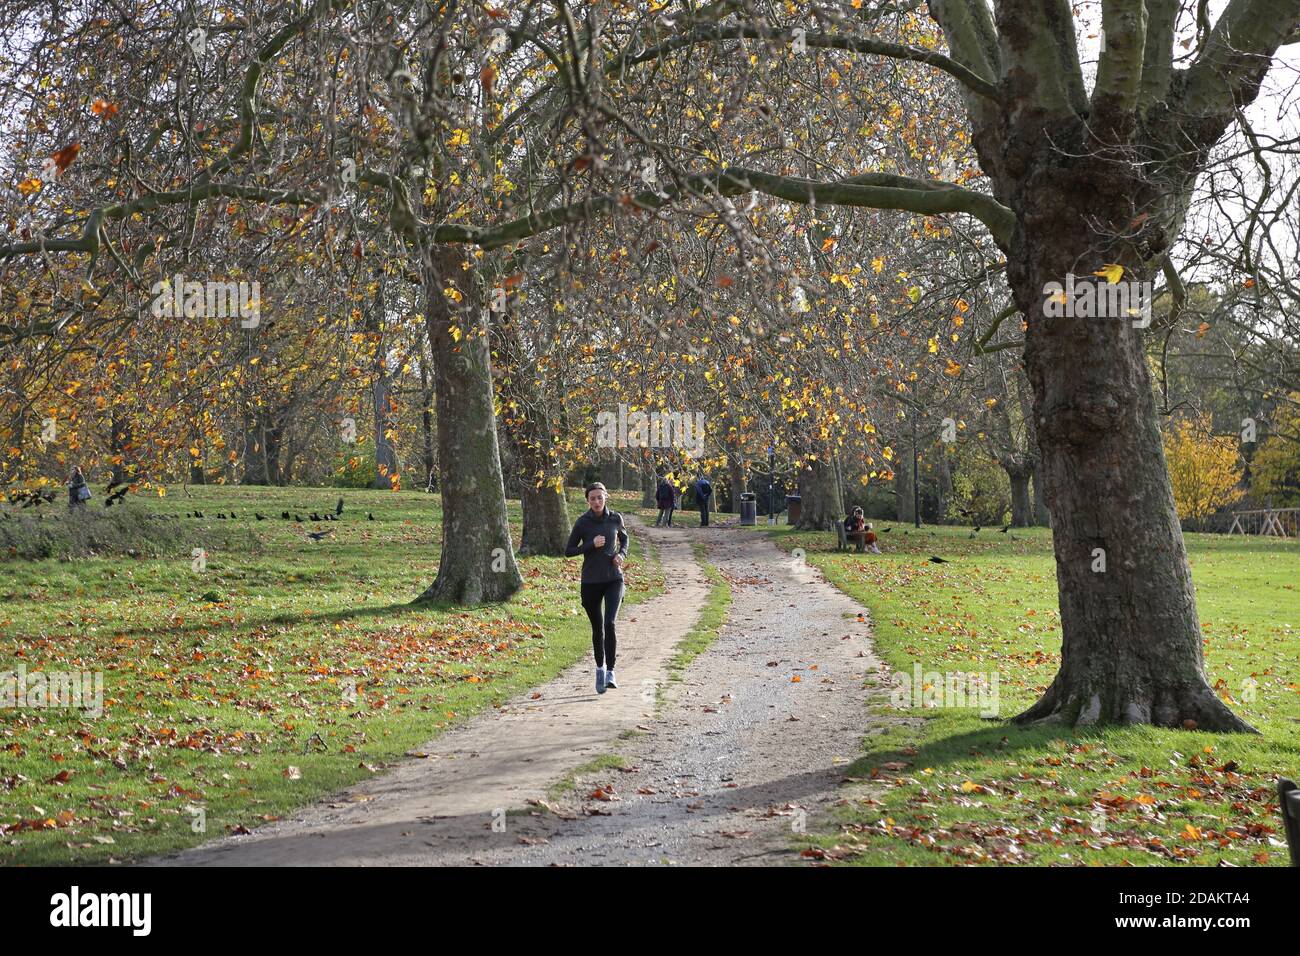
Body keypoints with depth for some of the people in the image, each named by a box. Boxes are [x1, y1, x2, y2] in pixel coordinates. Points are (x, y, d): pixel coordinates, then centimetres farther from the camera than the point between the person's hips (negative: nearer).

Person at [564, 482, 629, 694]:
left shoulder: (615, 518, -1)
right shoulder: (582, 522, -6)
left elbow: (624, 539, 19)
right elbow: (568, 551, -3)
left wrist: (622, 555, -2)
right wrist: (591, 545, -17)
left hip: (613, 579, 0)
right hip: (591, 581, 0)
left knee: (609, 623, -18)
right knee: (597, 629, 9)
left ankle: (610, 672, -14)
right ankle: (600, 668, 32)